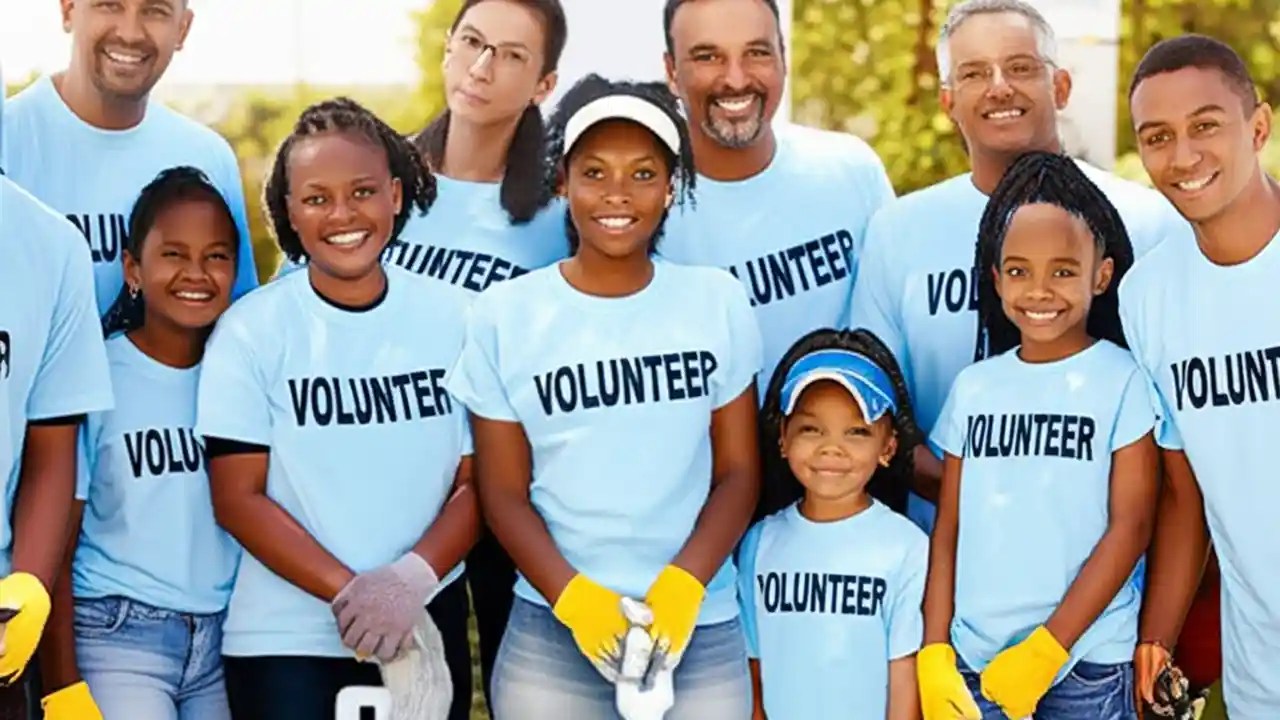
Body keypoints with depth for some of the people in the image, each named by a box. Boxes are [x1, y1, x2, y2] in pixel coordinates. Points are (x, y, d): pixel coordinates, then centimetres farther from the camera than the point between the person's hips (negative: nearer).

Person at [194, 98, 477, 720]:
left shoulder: (454, 318, 1)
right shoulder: (251, 331, -4)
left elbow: (477, 481, 1)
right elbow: (237, 498, -7)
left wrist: (410, 581, -15)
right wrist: (352, 593, -16)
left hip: (428, 629, 2)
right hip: (283, 642, -2)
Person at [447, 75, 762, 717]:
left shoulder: (718, 303, 3)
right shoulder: (506, 314, 0)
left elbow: (738, 472, 4)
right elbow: (503, 493, 1)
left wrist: (683, 584, -10)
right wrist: (574, 597, -13)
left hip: (701, 631, 1)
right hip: (551, 635, -1)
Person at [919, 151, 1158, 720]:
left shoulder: (1124, 380, -4)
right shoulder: (973, 387, 7)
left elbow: (1130, 527, -8)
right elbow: (948, 530, 9)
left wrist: (1047, 649, -12)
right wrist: (934, 652, 1)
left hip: (1088, 667, -3)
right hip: (973, 663, 3)